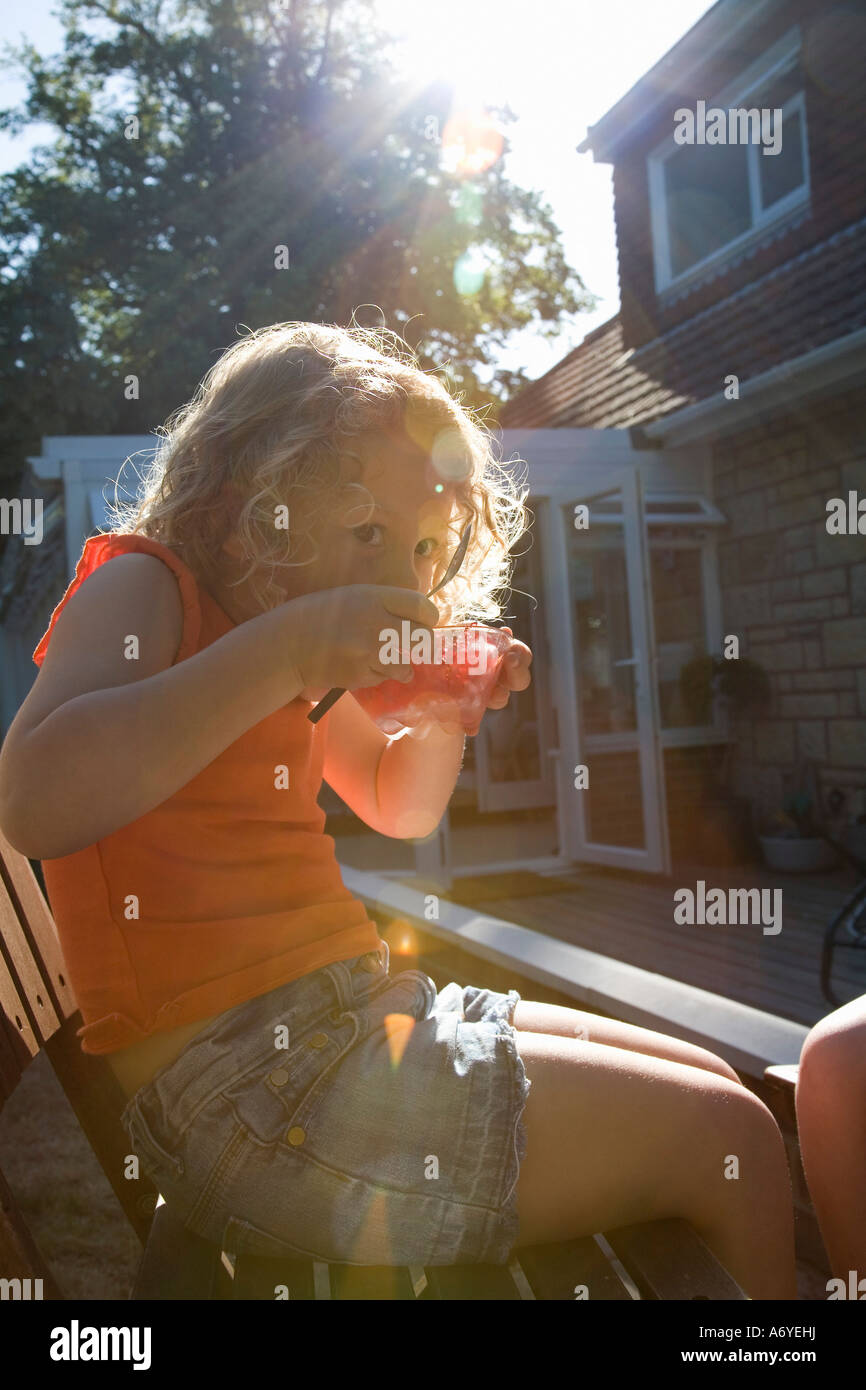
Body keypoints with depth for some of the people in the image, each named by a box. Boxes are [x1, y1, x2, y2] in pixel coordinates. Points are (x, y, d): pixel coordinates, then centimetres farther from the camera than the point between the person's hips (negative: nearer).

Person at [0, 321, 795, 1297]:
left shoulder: (293, 663, 16)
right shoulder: (140, 586, -8)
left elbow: (399, 809, 27)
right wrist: (280, 653, -29)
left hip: (351, 1016, 9)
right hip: (243, 1080, -9)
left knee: (712, 1085, 12)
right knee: (726, 1142, -9)